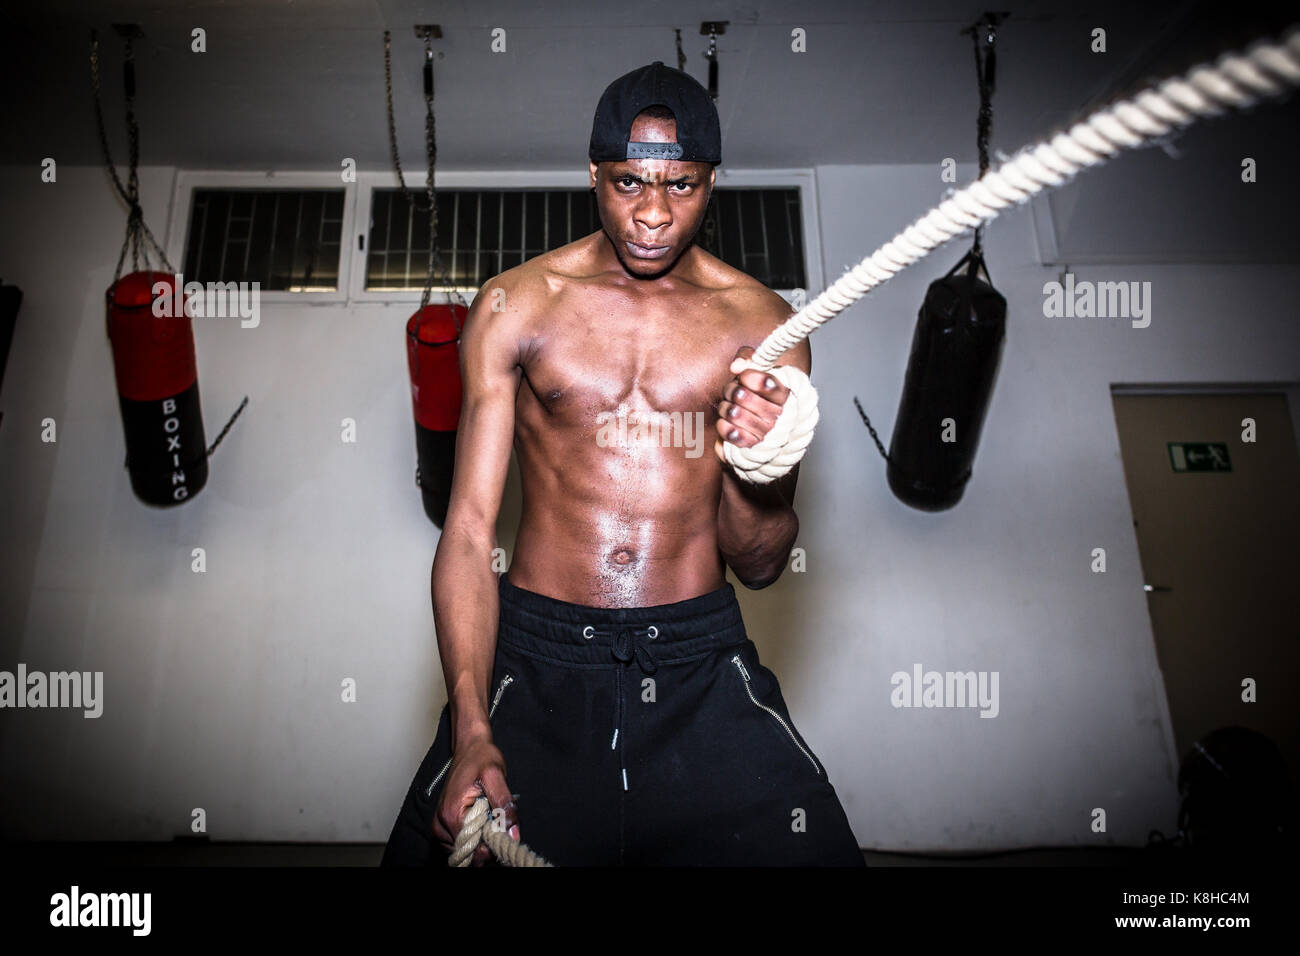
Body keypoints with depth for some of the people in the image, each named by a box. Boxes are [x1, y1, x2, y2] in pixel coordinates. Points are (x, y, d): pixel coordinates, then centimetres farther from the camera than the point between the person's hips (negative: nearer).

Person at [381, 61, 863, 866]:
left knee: (816, 849, -11)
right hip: (536, 655, 0)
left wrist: (752, 469, -17)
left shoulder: (761, 324, 2)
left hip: (700, 658, 1)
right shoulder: (515, 305, 1)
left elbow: (761, 567, 5)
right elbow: (469, 530, -4)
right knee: (446, 844, -13)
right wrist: (472, 732, -15)